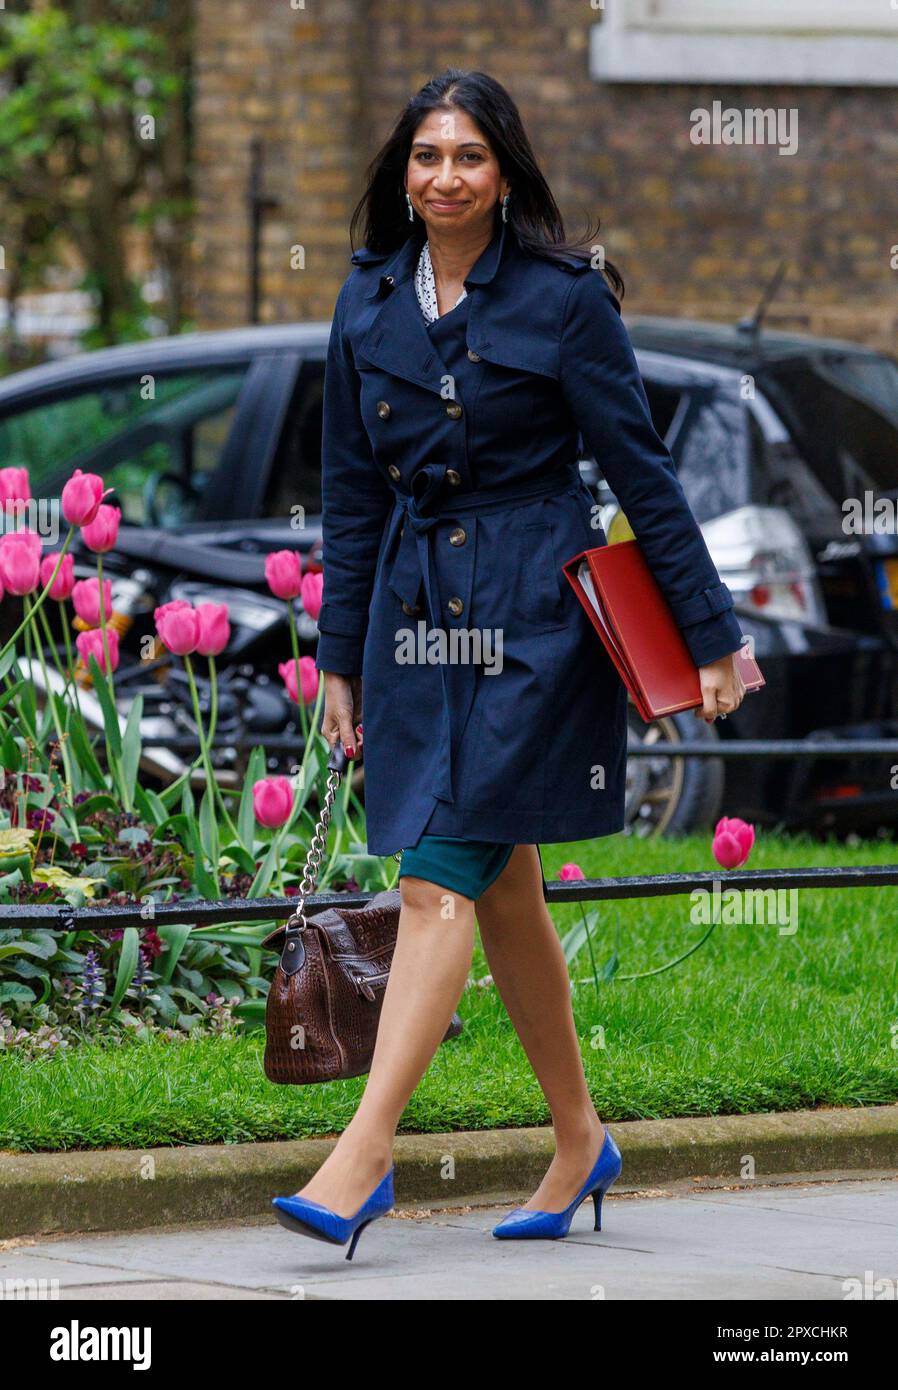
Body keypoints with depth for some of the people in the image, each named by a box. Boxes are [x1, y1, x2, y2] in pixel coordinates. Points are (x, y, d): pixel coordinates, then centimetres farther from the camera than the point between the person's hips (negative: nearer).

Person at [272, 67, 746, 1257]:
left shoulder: (564, 297, -7)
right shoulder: (370, 302, 8)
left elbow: (640, 469, -5)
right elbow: (353, 492, 13)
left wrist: (710, 634, -5)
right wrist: (340, 658, 12)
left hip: (532, 613, -6)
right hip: (416, 611, 6)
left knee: (442, 877, -14)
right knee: (504, 889, 11)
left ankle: (366, 1154, -19)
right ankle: (581, 1142, 24)